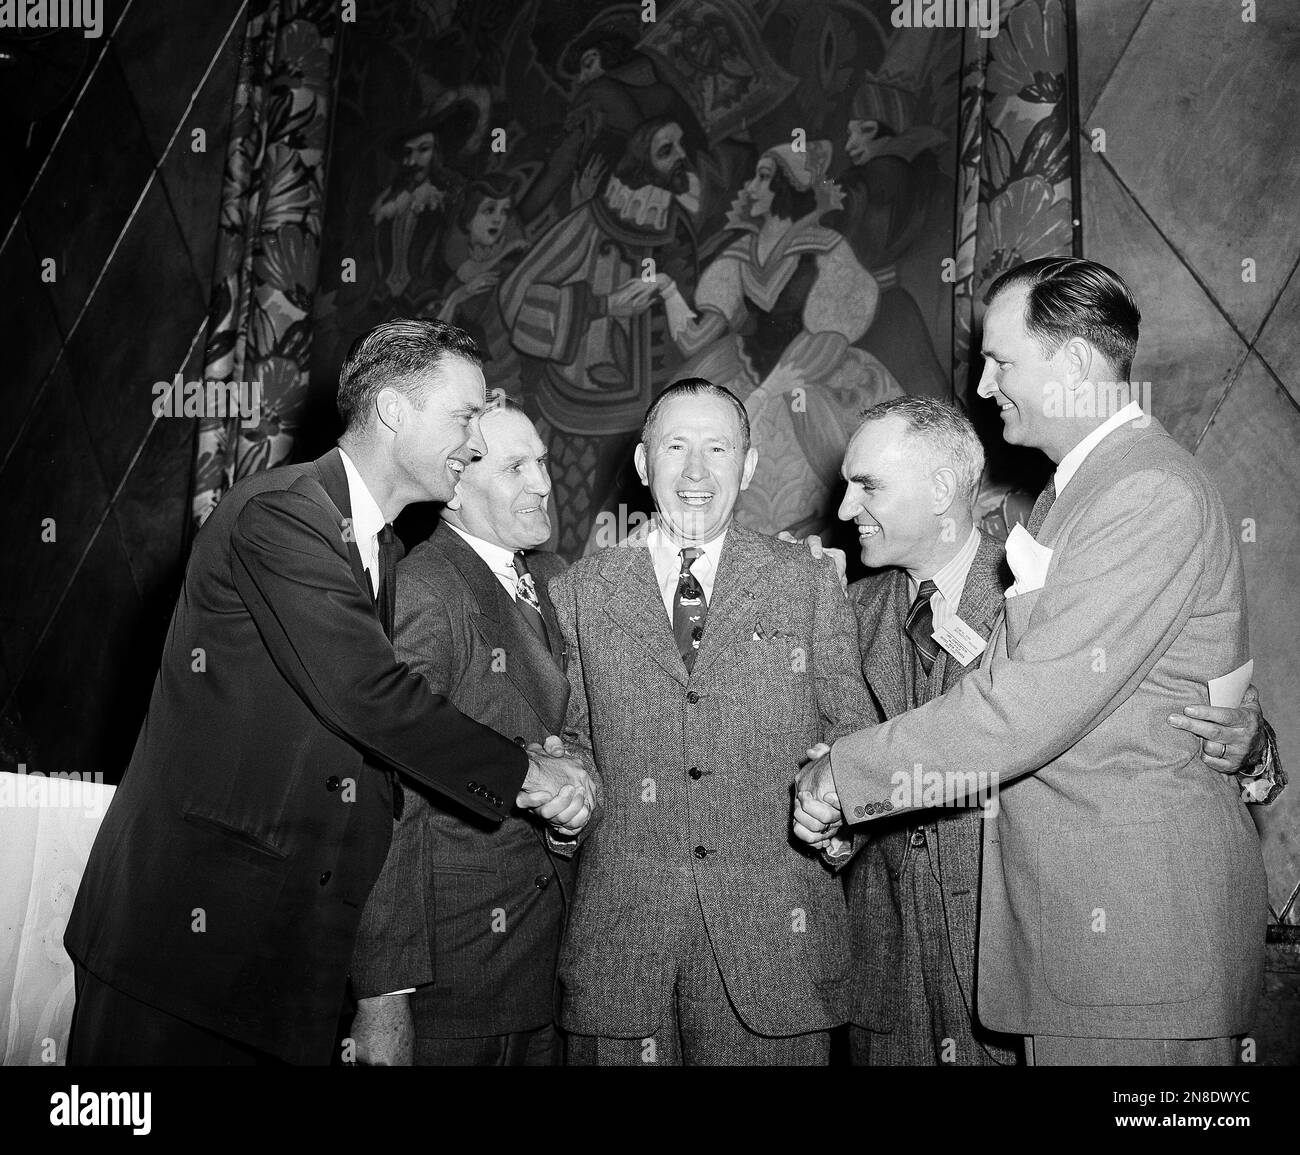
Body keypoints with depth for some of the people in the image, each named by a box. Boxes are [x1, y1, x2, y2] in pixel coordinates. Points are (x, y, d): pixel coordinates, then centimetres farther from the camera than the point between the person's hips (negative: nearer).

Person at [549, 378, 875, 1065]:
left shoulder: (810, 584, 4)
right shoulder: (578, 594, 5)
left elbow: (853, 736, 6)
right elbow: (571, 739, 11)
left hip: (775, 931, 0)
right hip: (619, 932, 0)